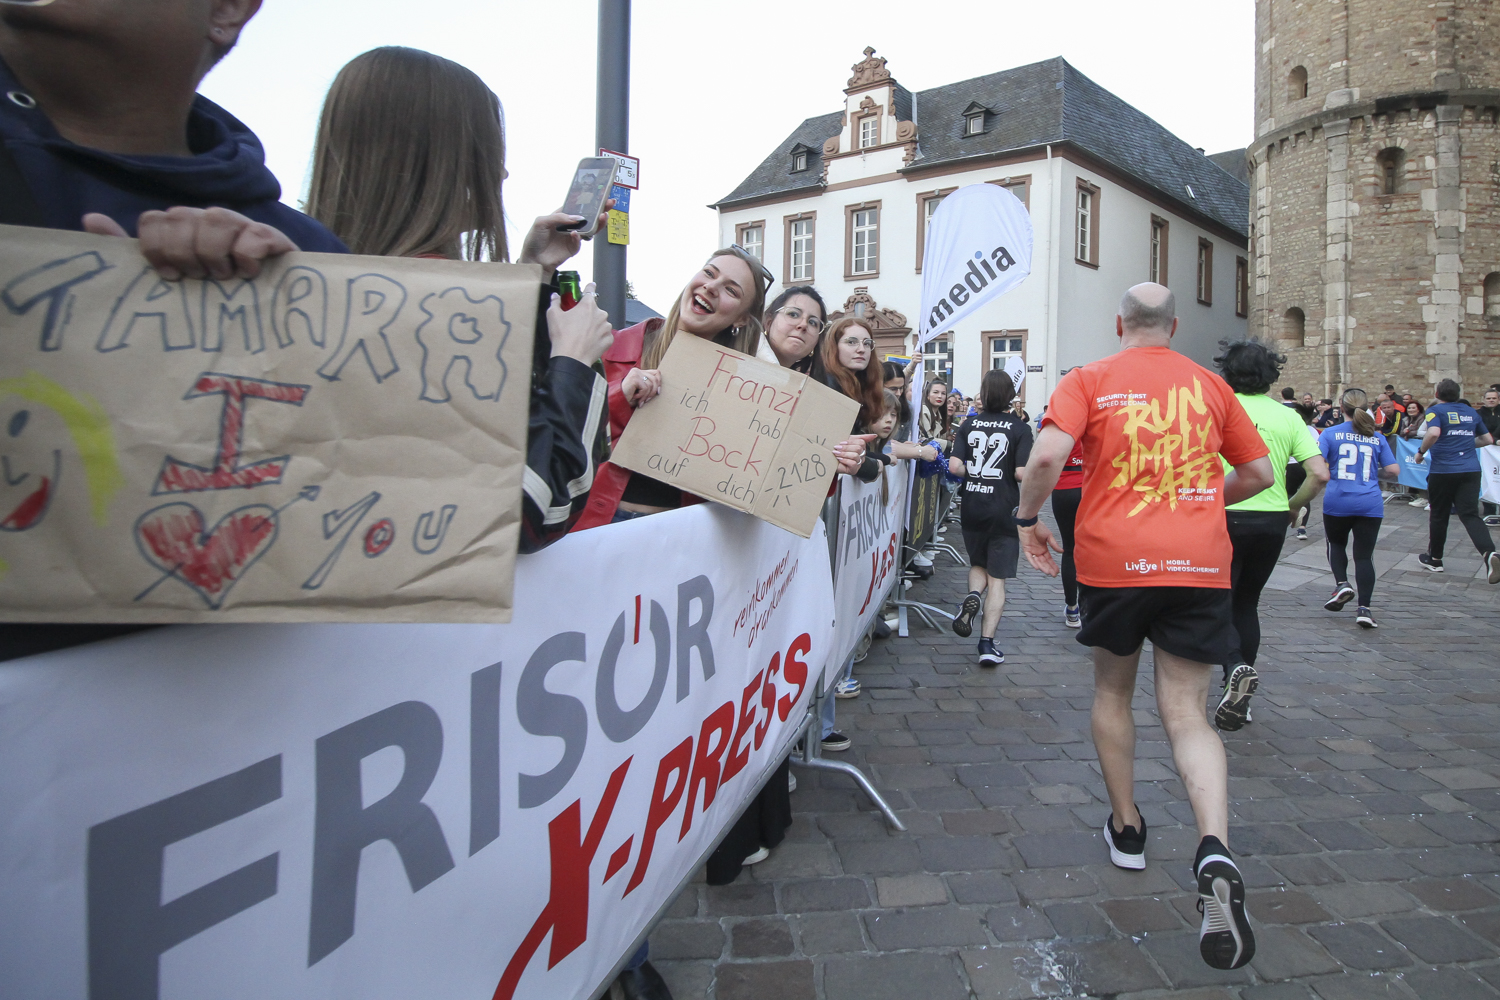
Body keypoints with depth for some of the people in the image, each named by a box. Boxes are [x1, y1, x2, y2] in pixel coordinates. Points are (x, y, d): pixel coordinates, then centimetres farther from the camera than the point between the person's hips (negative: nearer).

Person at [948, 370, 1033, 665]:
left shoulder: (969, 424, 1)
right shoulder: (1020, 428, -7)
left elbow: (954, 466, -6)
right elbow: (1022, 473, -15)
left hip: (971, 508, 3)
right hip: (1003, 510, -2)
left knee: (978, 564, 24)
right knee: (997, 578, 4)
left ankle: (973, 596, -8)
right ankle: (987, 644, 1)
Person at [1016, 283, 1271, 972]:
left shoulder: (1089, 380, 2)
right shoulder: (1210, 386, 12)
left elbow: (1048, 454, -15)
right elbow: (1259, 473, 17)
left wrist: (1028, 518, 0)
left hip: (1114, 557, -1)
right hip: (1200, 562, 2)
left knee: (1112, 691, 20)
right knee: (1186, 714, 4)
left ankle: (1125, 827, 31)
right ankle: (1216, 852, -17)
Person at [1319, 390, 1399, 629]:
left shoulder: (1331, 433, -1)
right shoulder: (1377, 437, 7)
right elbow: (1393, 470, 5)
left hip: (1337, 502, -1)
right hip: (1370, 504, 2)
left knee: (1336, 544, 23)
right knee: (1364, 555, 4)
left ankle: (1342, 584, 2)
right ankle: (1364, 607, -3)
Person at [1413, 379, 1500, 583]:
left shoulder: (1435, 411, -4)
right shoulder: (1471, 412, 14)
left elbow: (1433, 433, -23)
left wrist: (1421, 451, -9)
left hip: (1443, 470, -4)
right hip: (1471, 470, 4)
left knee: (1438, 515, 11)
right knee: (1470, 514, 0)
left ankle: (1434, 558, 24)